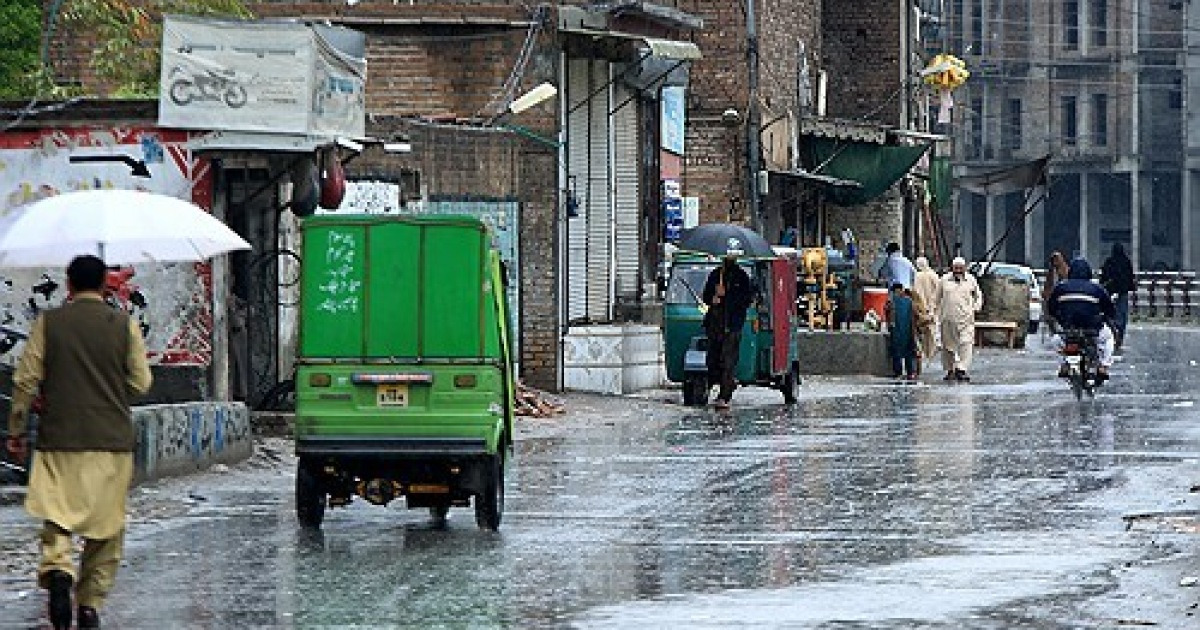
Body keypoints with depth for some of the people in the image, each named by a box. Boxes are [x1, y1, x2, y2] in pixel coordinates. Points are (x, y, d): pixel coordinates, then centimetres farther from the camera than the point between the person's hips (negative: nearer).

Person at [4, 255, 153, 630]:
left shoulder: (48, 323, -1)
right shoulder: (124, 324, 0)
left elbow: (26, 380, -2)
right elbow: (141, 382, 3)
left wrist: (15, 431, 8)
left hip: (60, 438, 0)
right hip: (112, 440, 0)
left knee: (56, 516, 3)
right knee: (106, 527, 10)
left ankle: (57, 569, -25)